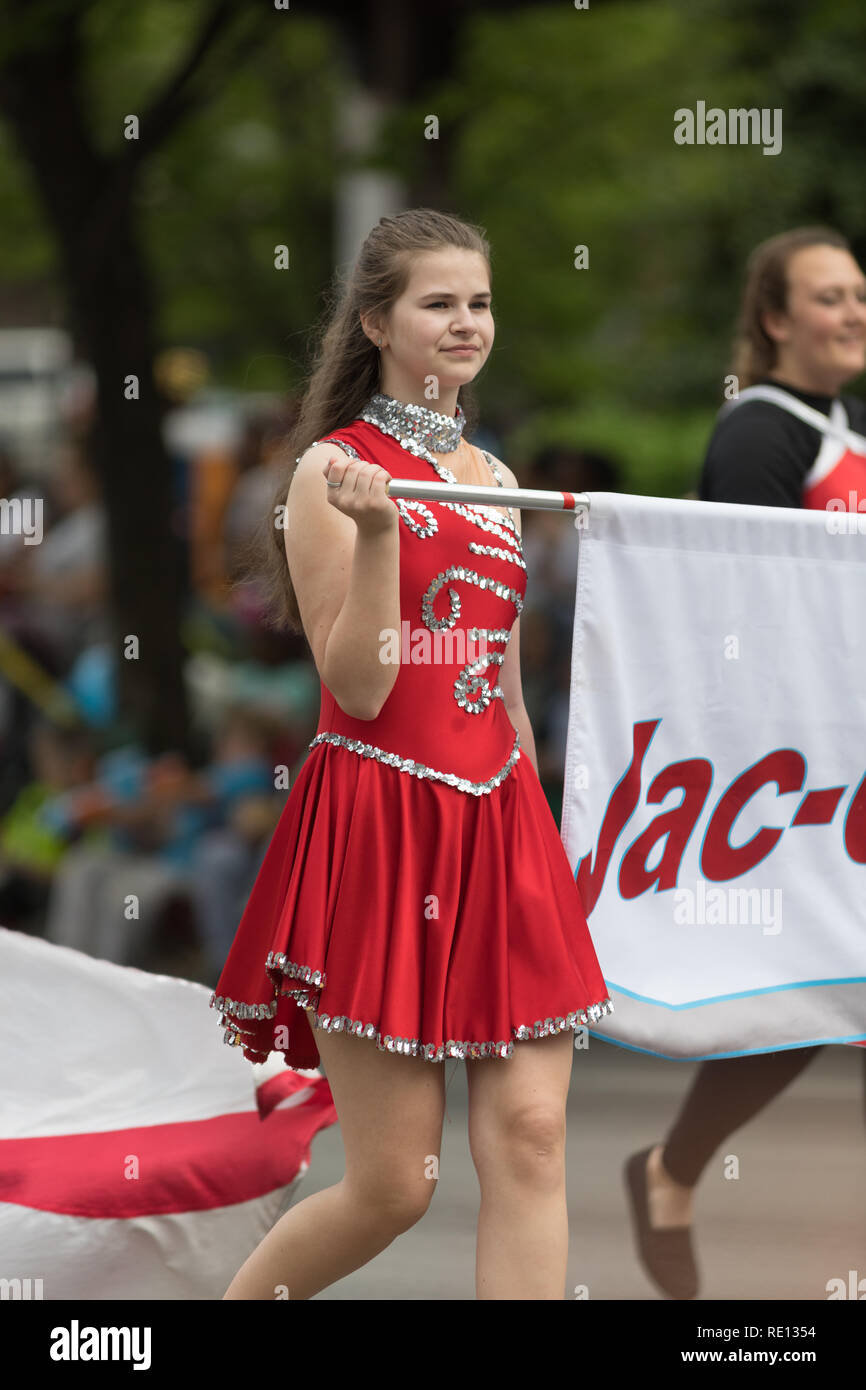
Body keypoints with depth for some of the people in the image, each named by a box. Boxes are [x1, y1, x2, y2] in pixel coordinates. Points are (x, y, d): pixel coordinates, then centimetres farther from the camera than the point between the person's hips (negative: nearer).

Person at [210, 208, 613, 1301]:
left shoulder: (492, 481, 15)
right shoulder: (334, 470, -5)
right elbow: (359, 689, -12)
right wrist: (377, 530, -23)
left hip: (498, 826, 6)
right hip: (378, 821, -6)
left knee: (529, 1135, -6)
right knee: (392, 1186, -4)